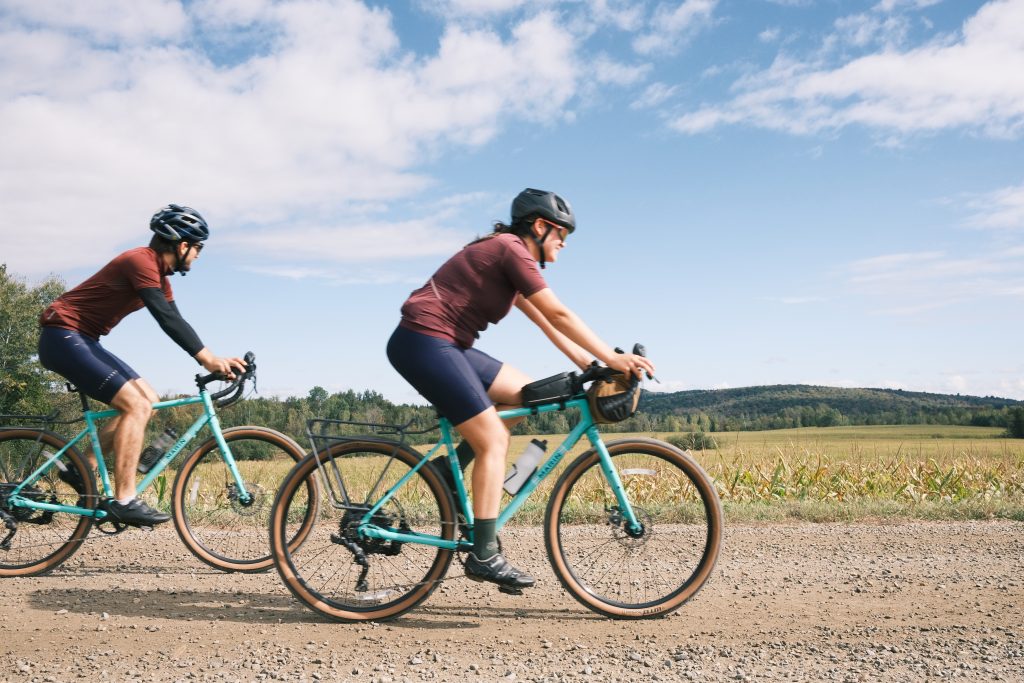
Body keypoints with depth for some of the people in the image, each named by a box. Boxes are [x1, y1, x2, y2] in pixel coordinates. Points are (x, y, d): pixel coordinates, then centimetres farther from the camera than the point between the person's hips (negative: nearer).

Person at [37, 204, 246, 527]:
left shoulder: (158, 273, 13)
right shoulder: (142, 261, -19)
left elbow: (175, 321, 11)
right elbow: (166, 319, -29)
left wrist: (213, 359, 0)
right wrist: (209, 359, -34)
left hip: (84, 340, 10)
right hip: (63, 336, -10)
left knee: (148, 399, 7)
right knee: (135, 404, -18)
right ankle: (123, 501, -16)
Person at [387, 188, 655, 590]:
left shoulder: (505, 253, 20)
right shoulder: (513, 250, -10)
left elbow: (546, 323, 20)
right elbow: (559, 316, -15)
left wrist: (591, 366, 14)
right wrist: (613, 359, -13)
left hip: (445, 345, 10)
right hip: (425, 342, -10)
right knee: (494, 441, -11)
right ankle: (484, 556, -9)